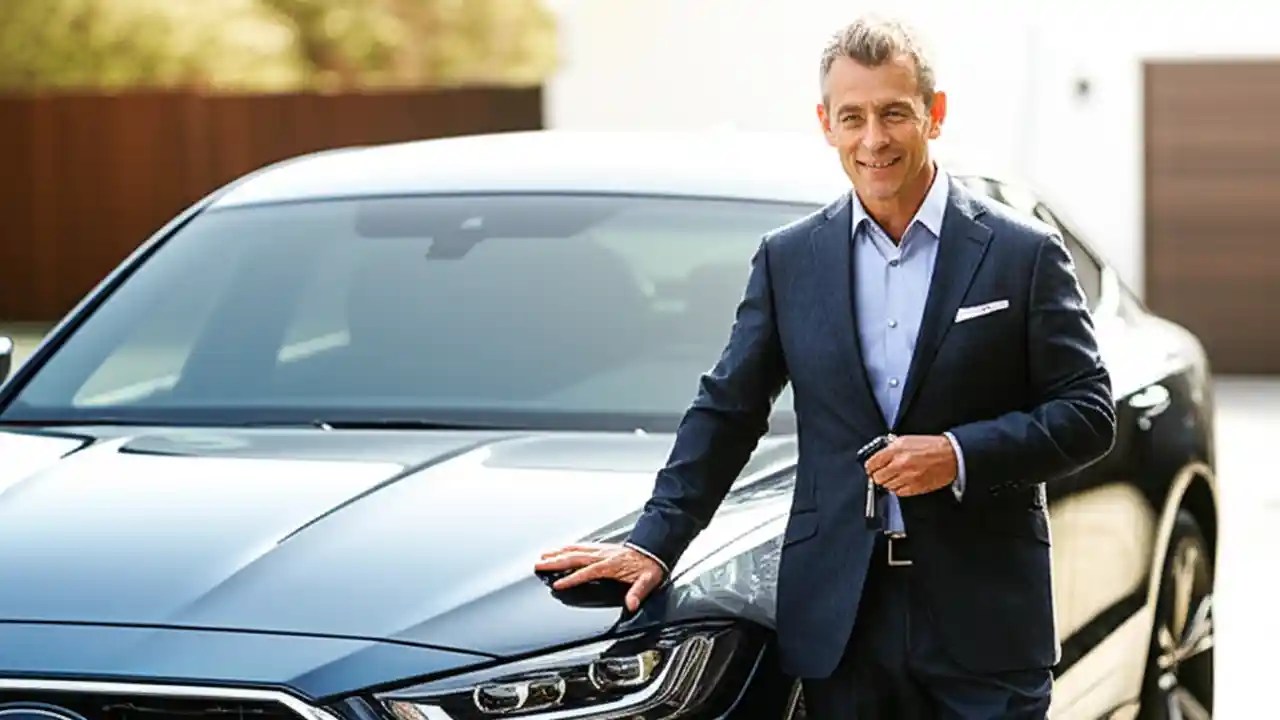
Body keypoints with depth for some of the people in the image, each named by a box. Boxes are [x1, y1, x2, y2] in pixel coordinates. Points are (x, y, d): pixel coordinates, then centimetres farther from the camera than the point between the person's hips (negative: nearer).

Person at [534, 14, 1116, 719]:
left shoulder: (1023, 253, 0)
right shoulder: (788, 258, 9)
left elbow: (1090, 413, -1)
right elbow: (725, 411, 13)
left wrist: (960, 453, -15)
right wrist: (653, 542, 5)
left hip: (984, 616, -2)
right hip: (837, 621, 2)